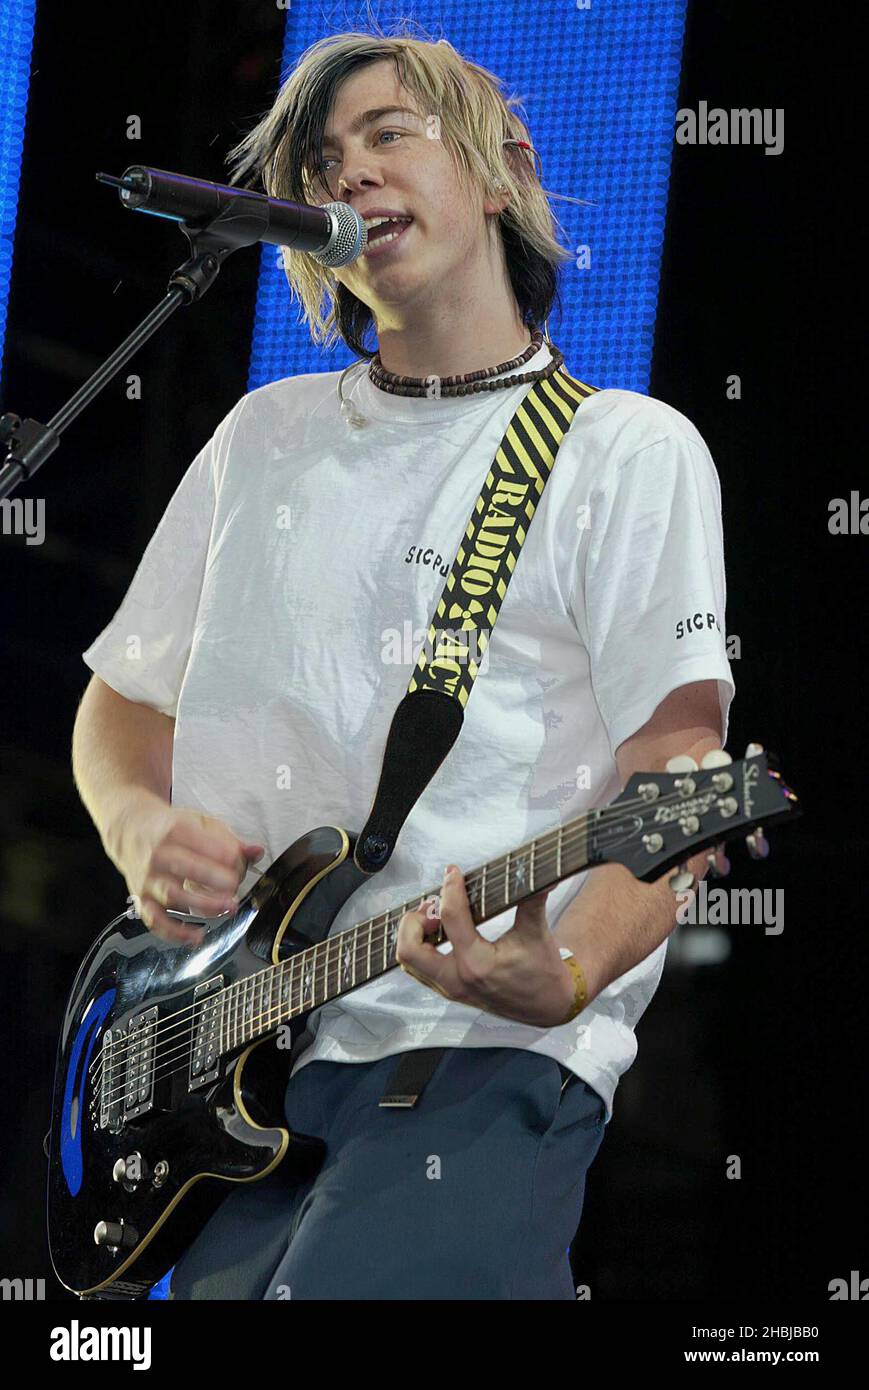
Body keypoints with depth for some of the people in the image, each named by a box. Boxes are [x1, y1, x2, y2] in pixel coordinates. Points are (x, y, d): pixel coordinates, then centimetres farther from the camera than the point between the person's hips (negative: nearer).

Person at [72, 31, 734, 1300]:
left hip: (482, 1059, -5)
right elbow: (123, 701, 24)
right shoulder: (265, 436, 19)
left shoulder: (630, 453, 3)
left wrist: (562, 977, -25)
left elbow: (679, 767, -7)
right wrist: (143, 832, 1)